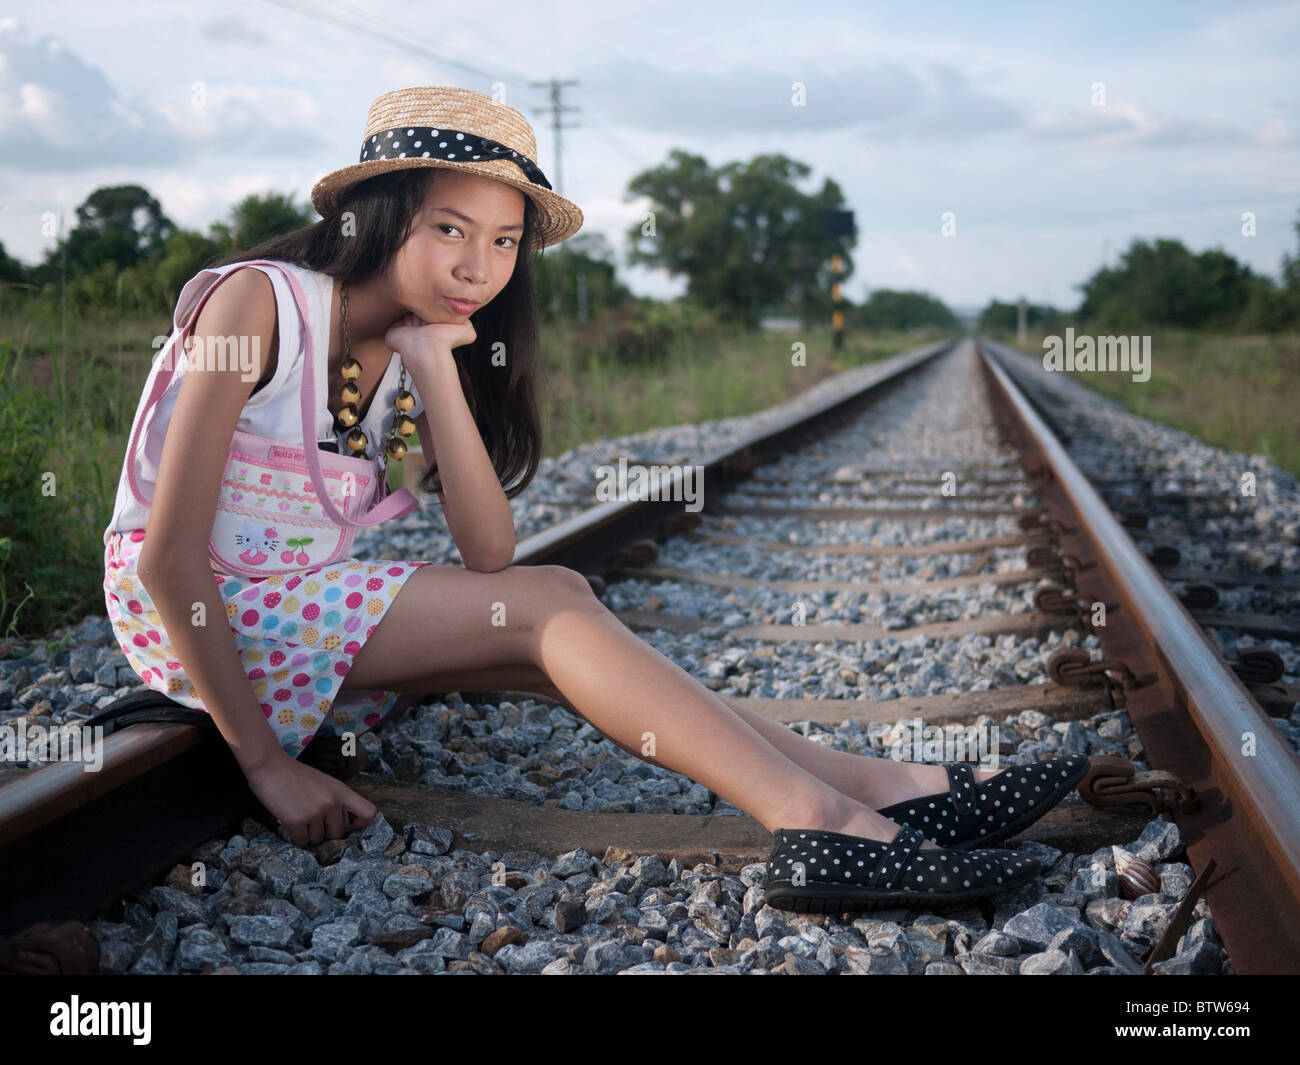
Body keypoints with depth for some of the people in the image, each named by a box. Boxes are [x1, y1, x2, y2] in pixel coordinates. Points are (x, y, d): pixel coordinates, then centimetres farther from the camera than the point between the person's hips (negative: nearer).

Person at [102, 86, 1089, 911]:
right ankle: (818, 820, -35)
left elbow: (488, 556, -10)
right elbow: (171, 557, -23)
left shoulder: (424, 347, 4)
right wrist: (265, 764, -26)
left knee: (549, 612, -17)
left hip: (312, 607, 7)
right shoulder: (259, 299, -17)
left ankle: (876, 786, -23)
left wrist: (435, 364, -16)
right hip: (194, 616, -6)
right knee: (548, 605, -23)